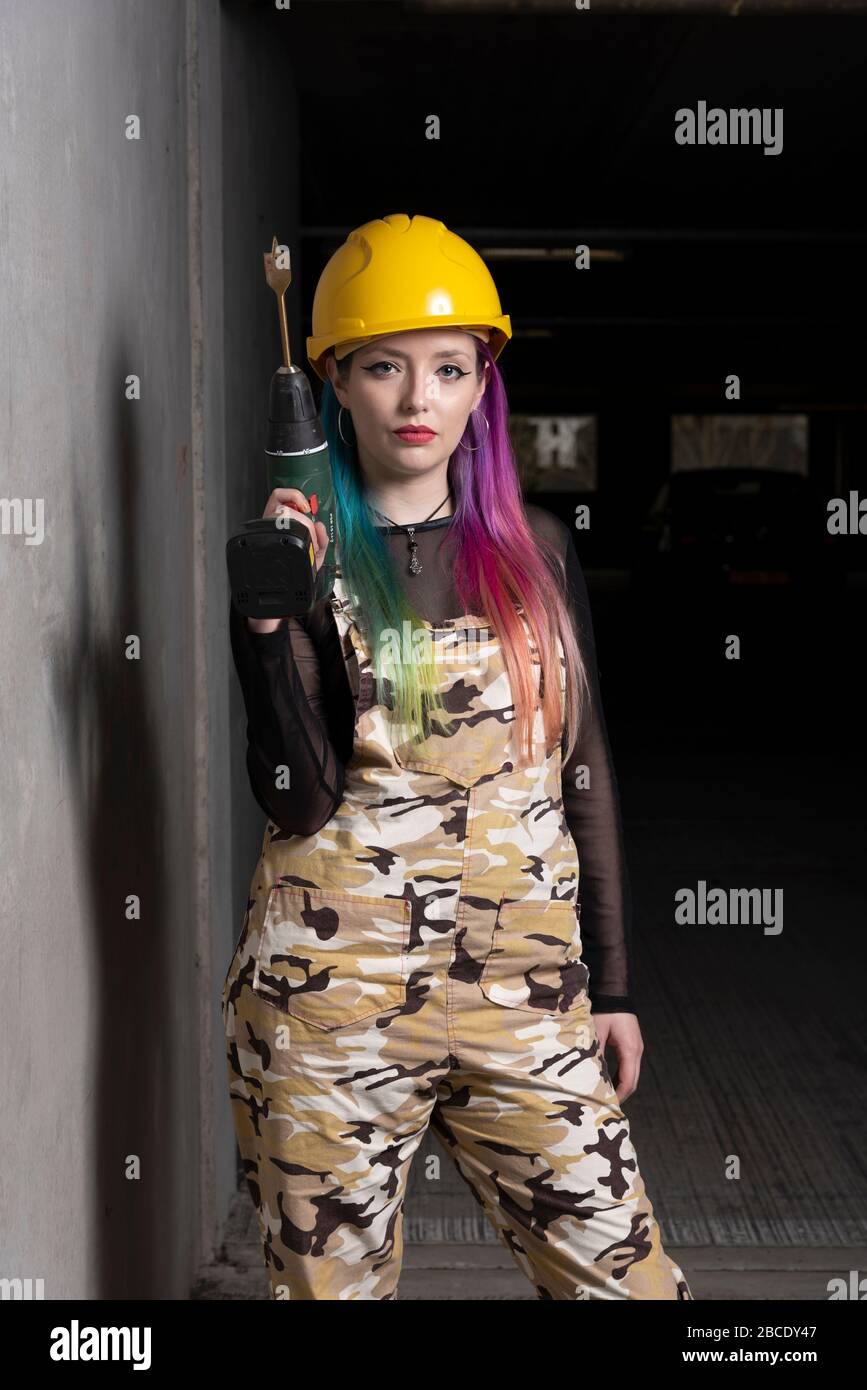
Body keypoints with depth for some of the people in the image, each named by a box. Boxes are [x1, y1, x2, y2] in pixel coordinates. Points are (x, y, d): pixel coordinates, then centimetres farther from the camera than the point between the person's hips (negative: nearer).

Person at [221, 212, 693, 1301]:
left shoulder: (535, 549, 8)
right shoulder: (304, 560, 1)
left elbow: (584, 771, 11)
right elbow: (299, 801, -8)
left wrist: (612, 982, 10)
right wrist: (266, 621, -20)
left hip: (521, 985, 2)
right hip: (337, 984, -2)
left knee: (625, 1276, -1)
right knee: (334, 1280, 7)